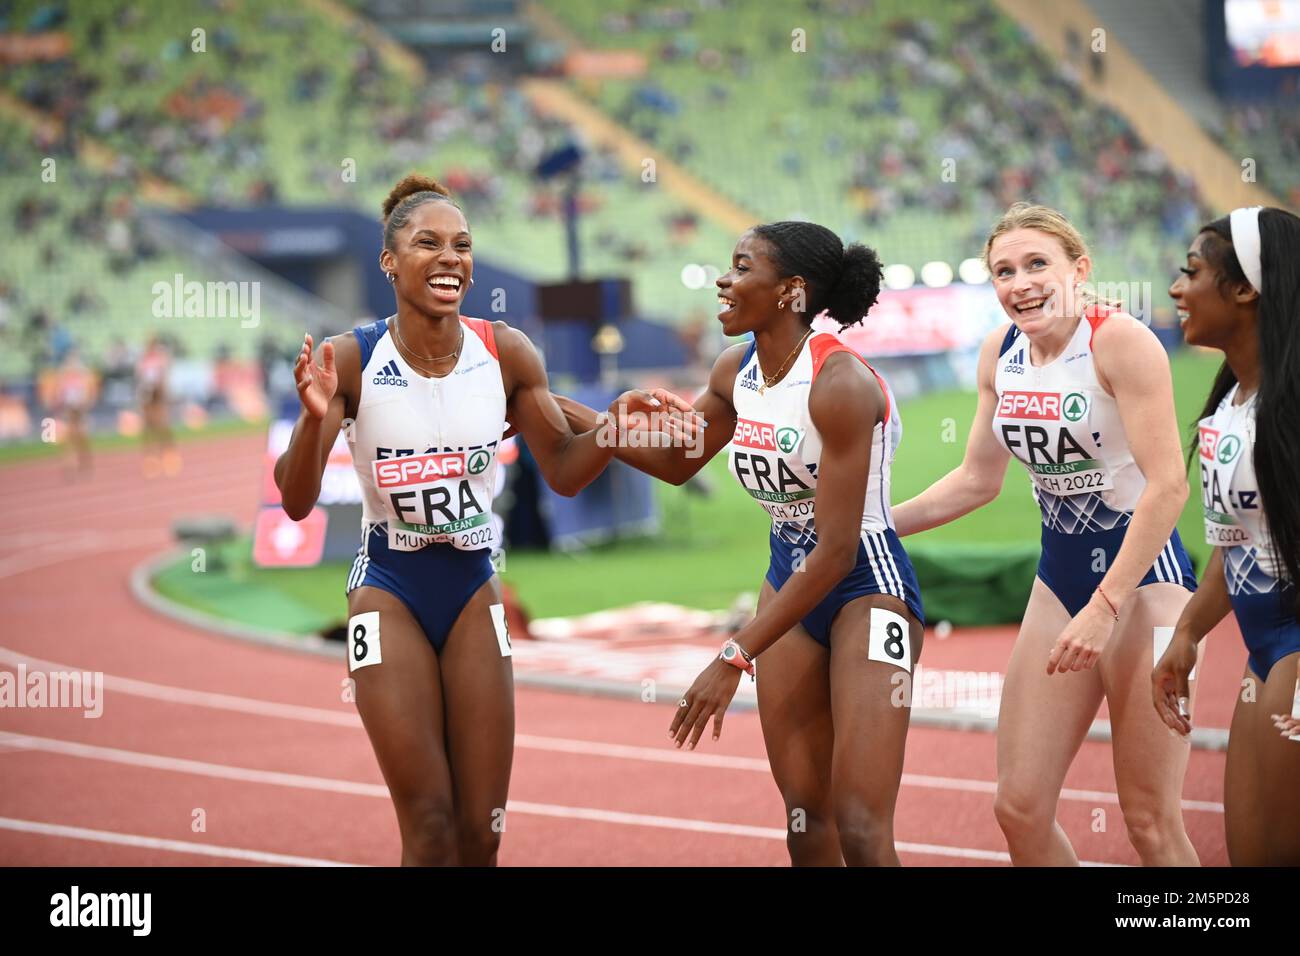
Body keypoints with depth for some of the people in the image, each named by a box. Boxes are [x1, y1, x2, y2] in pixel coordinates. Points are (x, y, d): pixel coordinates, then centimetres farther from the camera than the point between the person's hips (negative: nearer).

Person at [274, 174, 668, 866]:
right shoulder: (351, 360, -12)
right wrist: (314, 418, -31)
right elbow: (296, 504, -14)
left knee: (481, 835, 2)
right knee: (430, 833, -6)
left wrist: (612, 429, -13)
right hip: (389, 590, -3)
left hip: (474, 588, 3)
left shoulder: (506, 354, -5)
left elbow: (561, 472, 6)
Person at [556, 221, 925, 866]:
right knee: (805, 822, 5)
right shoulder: (736, 372, 1)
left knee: (860, 830, -15)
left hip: (865, 587, -8)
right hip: (790, 578, 8)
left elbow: (836, 552, -24)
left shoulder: (839, 383, -23)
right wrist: (563, 410, 11)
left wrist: (735, 659, -23)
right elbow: (675, 460, 21)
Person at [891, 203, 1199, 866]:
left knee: (1150, 821, -4)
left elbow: (1167, 486, -21)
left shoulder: (1119, 341, -16)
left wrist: (1104, 608, -24)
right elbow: (978, 480, 18)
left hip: (1142, 580, -7)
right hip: (1060, 581, 7)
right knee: (1019, 807, 4)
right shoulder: (1000, 351, 5)